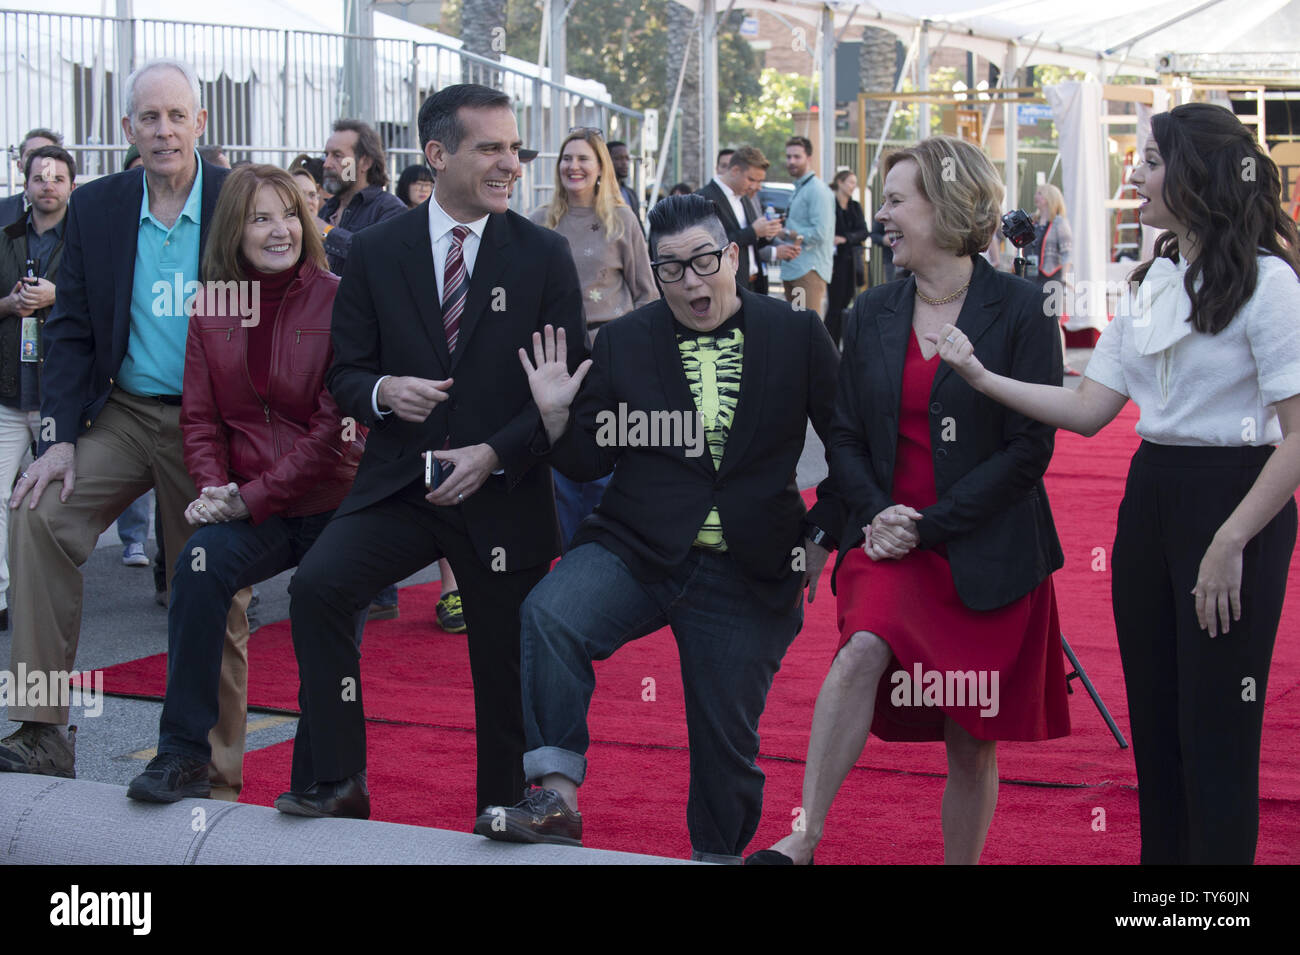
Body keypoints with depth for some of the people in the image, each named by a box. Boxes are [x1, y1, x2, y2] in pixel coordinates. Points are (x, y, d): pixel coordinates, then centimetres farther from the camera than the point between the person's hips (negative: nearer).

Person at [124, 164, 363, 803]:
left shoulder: (336, 301, -8)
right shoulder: (212, 308, 5)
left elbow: (336, 426, -11)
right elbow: (200, 419, 9)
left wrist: (252, 496, -15)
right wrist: (214, 489, -11)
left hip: (330, 502, -2)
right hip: (248, 510, 2)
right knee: (199, 564, -27)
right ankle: (183, 756, -20)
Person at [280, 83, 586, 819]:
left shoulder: (544, 256, 0)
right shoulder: (376, 252, 4)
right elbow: (345, 372, 7)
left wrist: (494, 453, -14)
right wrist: (382, 391, -16)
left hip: (504, 494, -1)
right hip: (400, 485, 1)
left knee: (504, 666, 7)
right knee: (317, 585, -22)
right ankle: (337, 773, -10)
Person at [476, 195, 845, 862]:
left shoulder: (798, 335, -2)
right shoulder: (624, 343, 1)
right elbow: (588, 462, 4)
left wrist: (823, 534, 3)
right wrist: (556, 417, -14)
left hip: (745, 574, 0)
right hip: (637, 552, 0)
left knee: (727, 740, 7)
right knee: (548, 616, -29)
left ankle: (716, 852, 31)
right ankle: (558, 797, -24)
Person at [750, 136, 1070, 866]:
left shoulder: (1019, 309, -5)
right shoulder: (872, 316, 8)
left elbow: (1030, 448, -9)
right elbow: (847, 439, 11)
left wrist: (930, 526, -14)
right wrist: (877, 515, -9)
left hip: (986, 552, -2)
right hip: (890, 539, 2)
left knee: (972, 742, 5)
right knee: (864, 647, -28)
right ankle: (805, 838, -29)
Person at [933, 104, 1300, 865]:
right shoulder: (1155, 279, 11)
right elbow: (1090, 408, 9)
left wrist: (1231, 541, -20)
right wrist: (983, 378, 1)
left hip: (1235, 503, -8)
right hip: (1150, 497, 8)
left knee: (1215, 738, -2)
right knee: (1154, 726, 14)